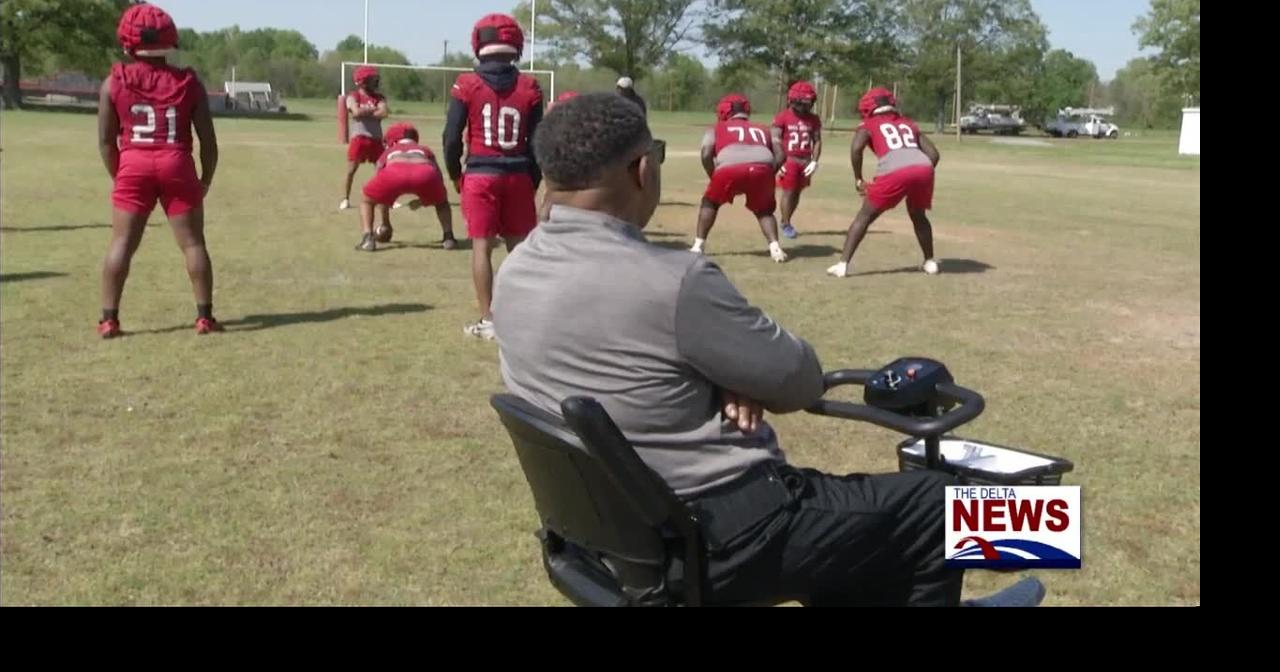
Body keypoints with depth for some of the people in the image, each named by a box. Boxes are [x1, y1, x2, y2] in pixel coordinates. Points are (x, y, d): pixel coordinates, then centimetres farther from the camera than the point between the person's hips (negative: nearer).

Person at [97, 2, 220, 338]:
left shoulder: (115, 82, 3)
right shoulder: (188, 82, 3)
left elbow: (106, 140, 3)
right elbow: (208, 140, 3)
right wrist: (206, 180, 14)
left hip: (133, 166, 1)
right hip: (176, 166, 0)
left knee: (121, 244, 6)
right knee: (193, 243, 7)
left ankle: (109, 319, 7)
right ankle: (204, 316, 10)